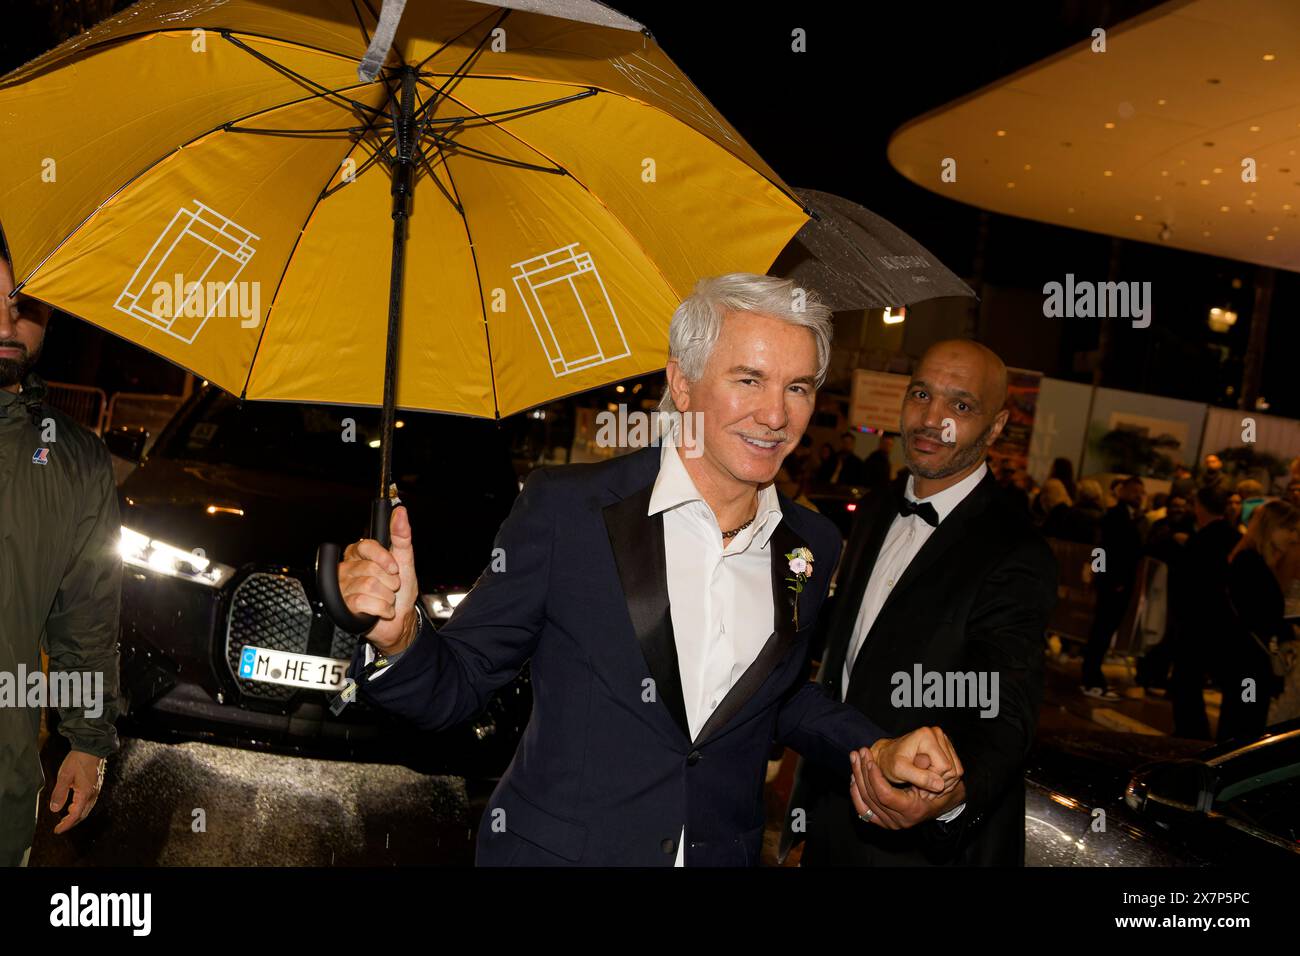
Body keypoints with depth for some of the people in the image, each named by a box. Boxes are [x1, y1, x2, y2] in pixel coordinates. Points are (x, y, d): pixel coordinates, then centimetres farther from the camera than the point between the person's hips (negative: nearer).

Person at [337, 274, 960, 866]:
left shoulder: (813, 548, -2)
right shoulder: (562, 507, -14)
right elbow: (458, 684, -9)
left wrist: (874, 751, -1)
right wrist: (398, 636, -28)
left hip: (722, 853, 3)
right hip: (550, 851, -3)